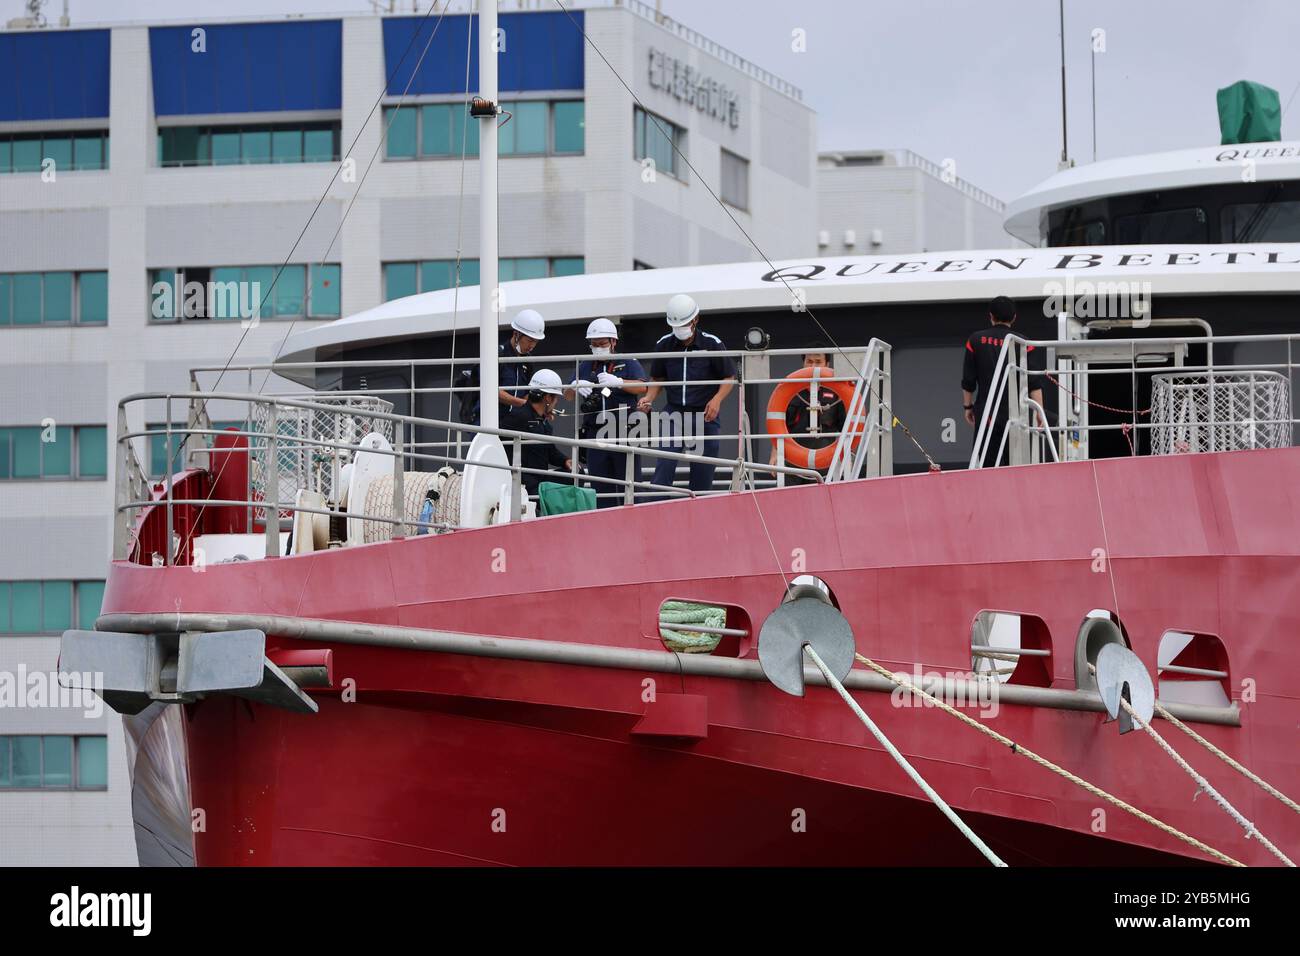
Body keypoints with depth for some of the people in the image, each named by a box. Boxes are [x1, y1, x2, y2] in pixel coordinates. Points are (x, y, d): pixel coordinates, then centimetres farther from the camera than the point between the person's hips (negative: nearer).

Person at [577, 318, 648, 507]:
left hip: (625, 433, -3)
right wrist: (576, 386, -13)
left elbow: (642, 387, -9)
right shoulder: (585, 368, 18)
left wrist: (617, 382, -26)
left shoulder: (628, 364, 7)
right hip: (595, 433, 3)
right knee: (601, 488, 3)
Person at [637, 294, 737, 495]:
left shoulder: (712, 344, -3)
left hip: (705, 415, -1)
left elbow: (729, 378, 3)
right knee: (664, 466, -13)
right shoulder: (664, 345, 5)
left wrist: (717, 399, -15)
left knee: (702, 472, -1)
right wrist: (649, 398, -5)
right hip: (673, 412, 2)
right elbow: (658, 380, 15)